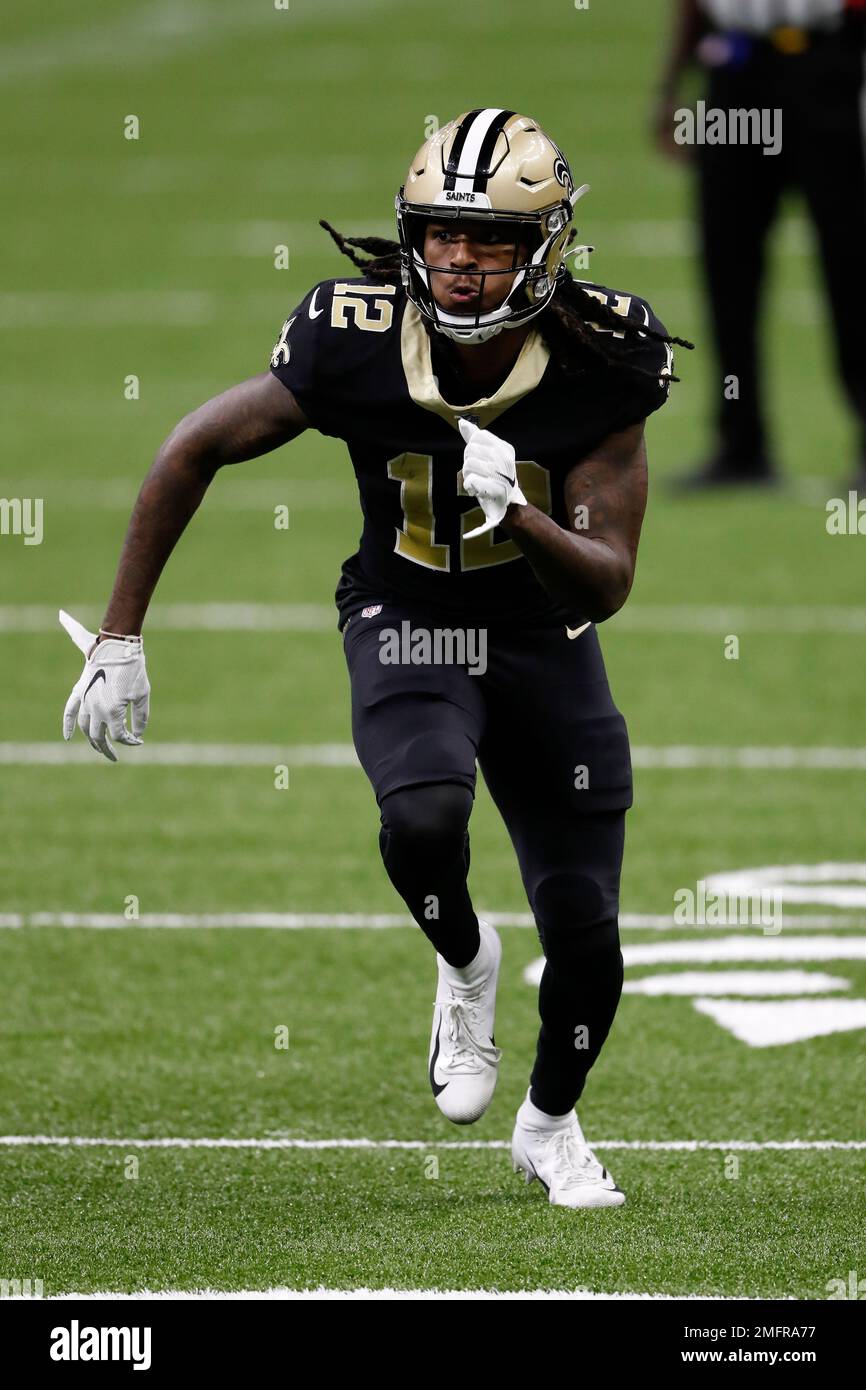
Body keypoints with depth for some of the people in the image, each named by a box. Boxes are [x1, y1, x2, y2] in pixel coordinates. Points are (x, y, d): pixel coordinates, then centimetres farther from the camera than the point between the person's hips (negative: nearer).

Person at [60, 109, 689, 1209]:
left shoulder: (598, 367, -22)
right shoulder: (354, 346, -23)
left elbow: (606, 585, -19)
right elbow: (193, 454, -9)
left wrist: (517, 513, -40)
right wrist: (119, 640, -6)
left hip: (543, 638, 1)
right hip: (406, 624, -1)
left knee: (586, 935, 2)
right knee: (425, 818, -33)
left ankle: (551, 1126, 34)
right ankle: (464, 963, 3)